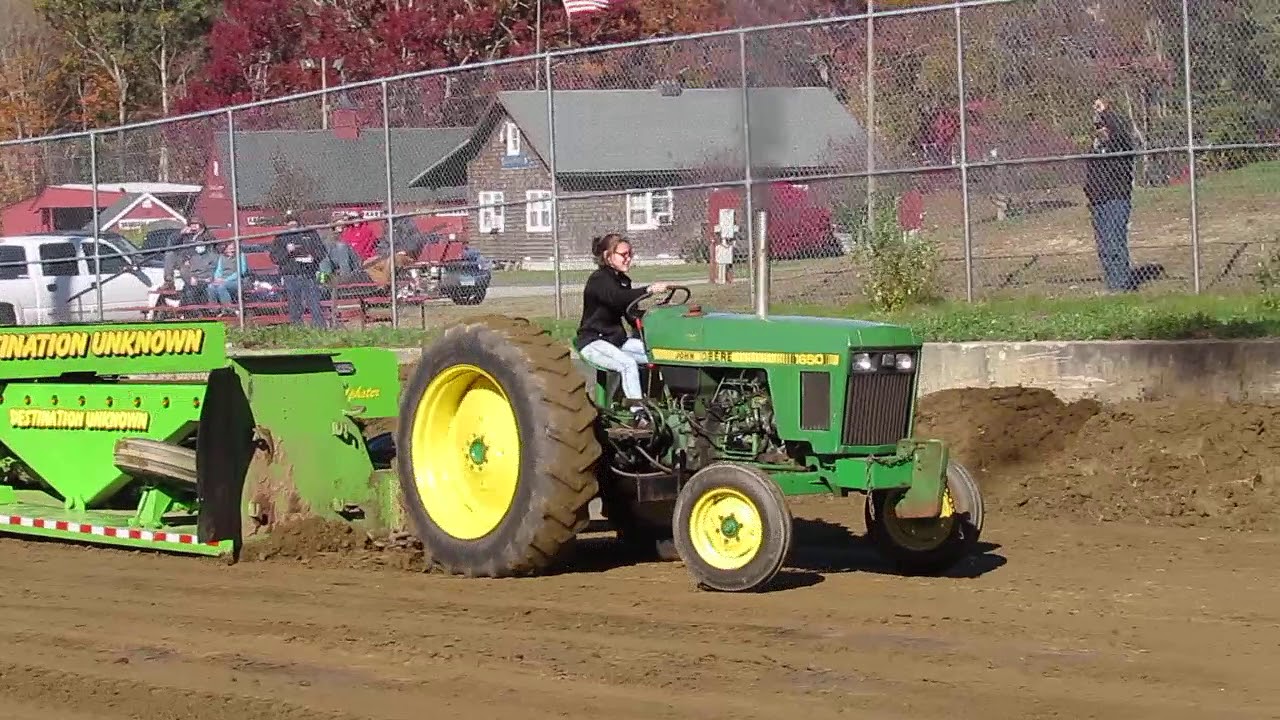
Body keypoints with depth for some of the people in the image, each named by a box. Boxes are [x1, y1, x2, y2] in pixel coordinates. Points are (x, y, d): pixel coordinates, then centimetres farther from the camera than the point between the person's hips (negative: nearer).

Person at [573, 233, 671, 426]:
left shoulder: (623, 281, 13)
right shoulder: (598, 280, -15)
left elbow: (632, 315, 17)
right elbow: (617, 298, -37)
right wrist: (649, 290, -45)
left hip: (617, 340, 9)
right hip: (593, 342, -9)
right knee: (628, 363, -34)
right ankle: (639, 416, -35)